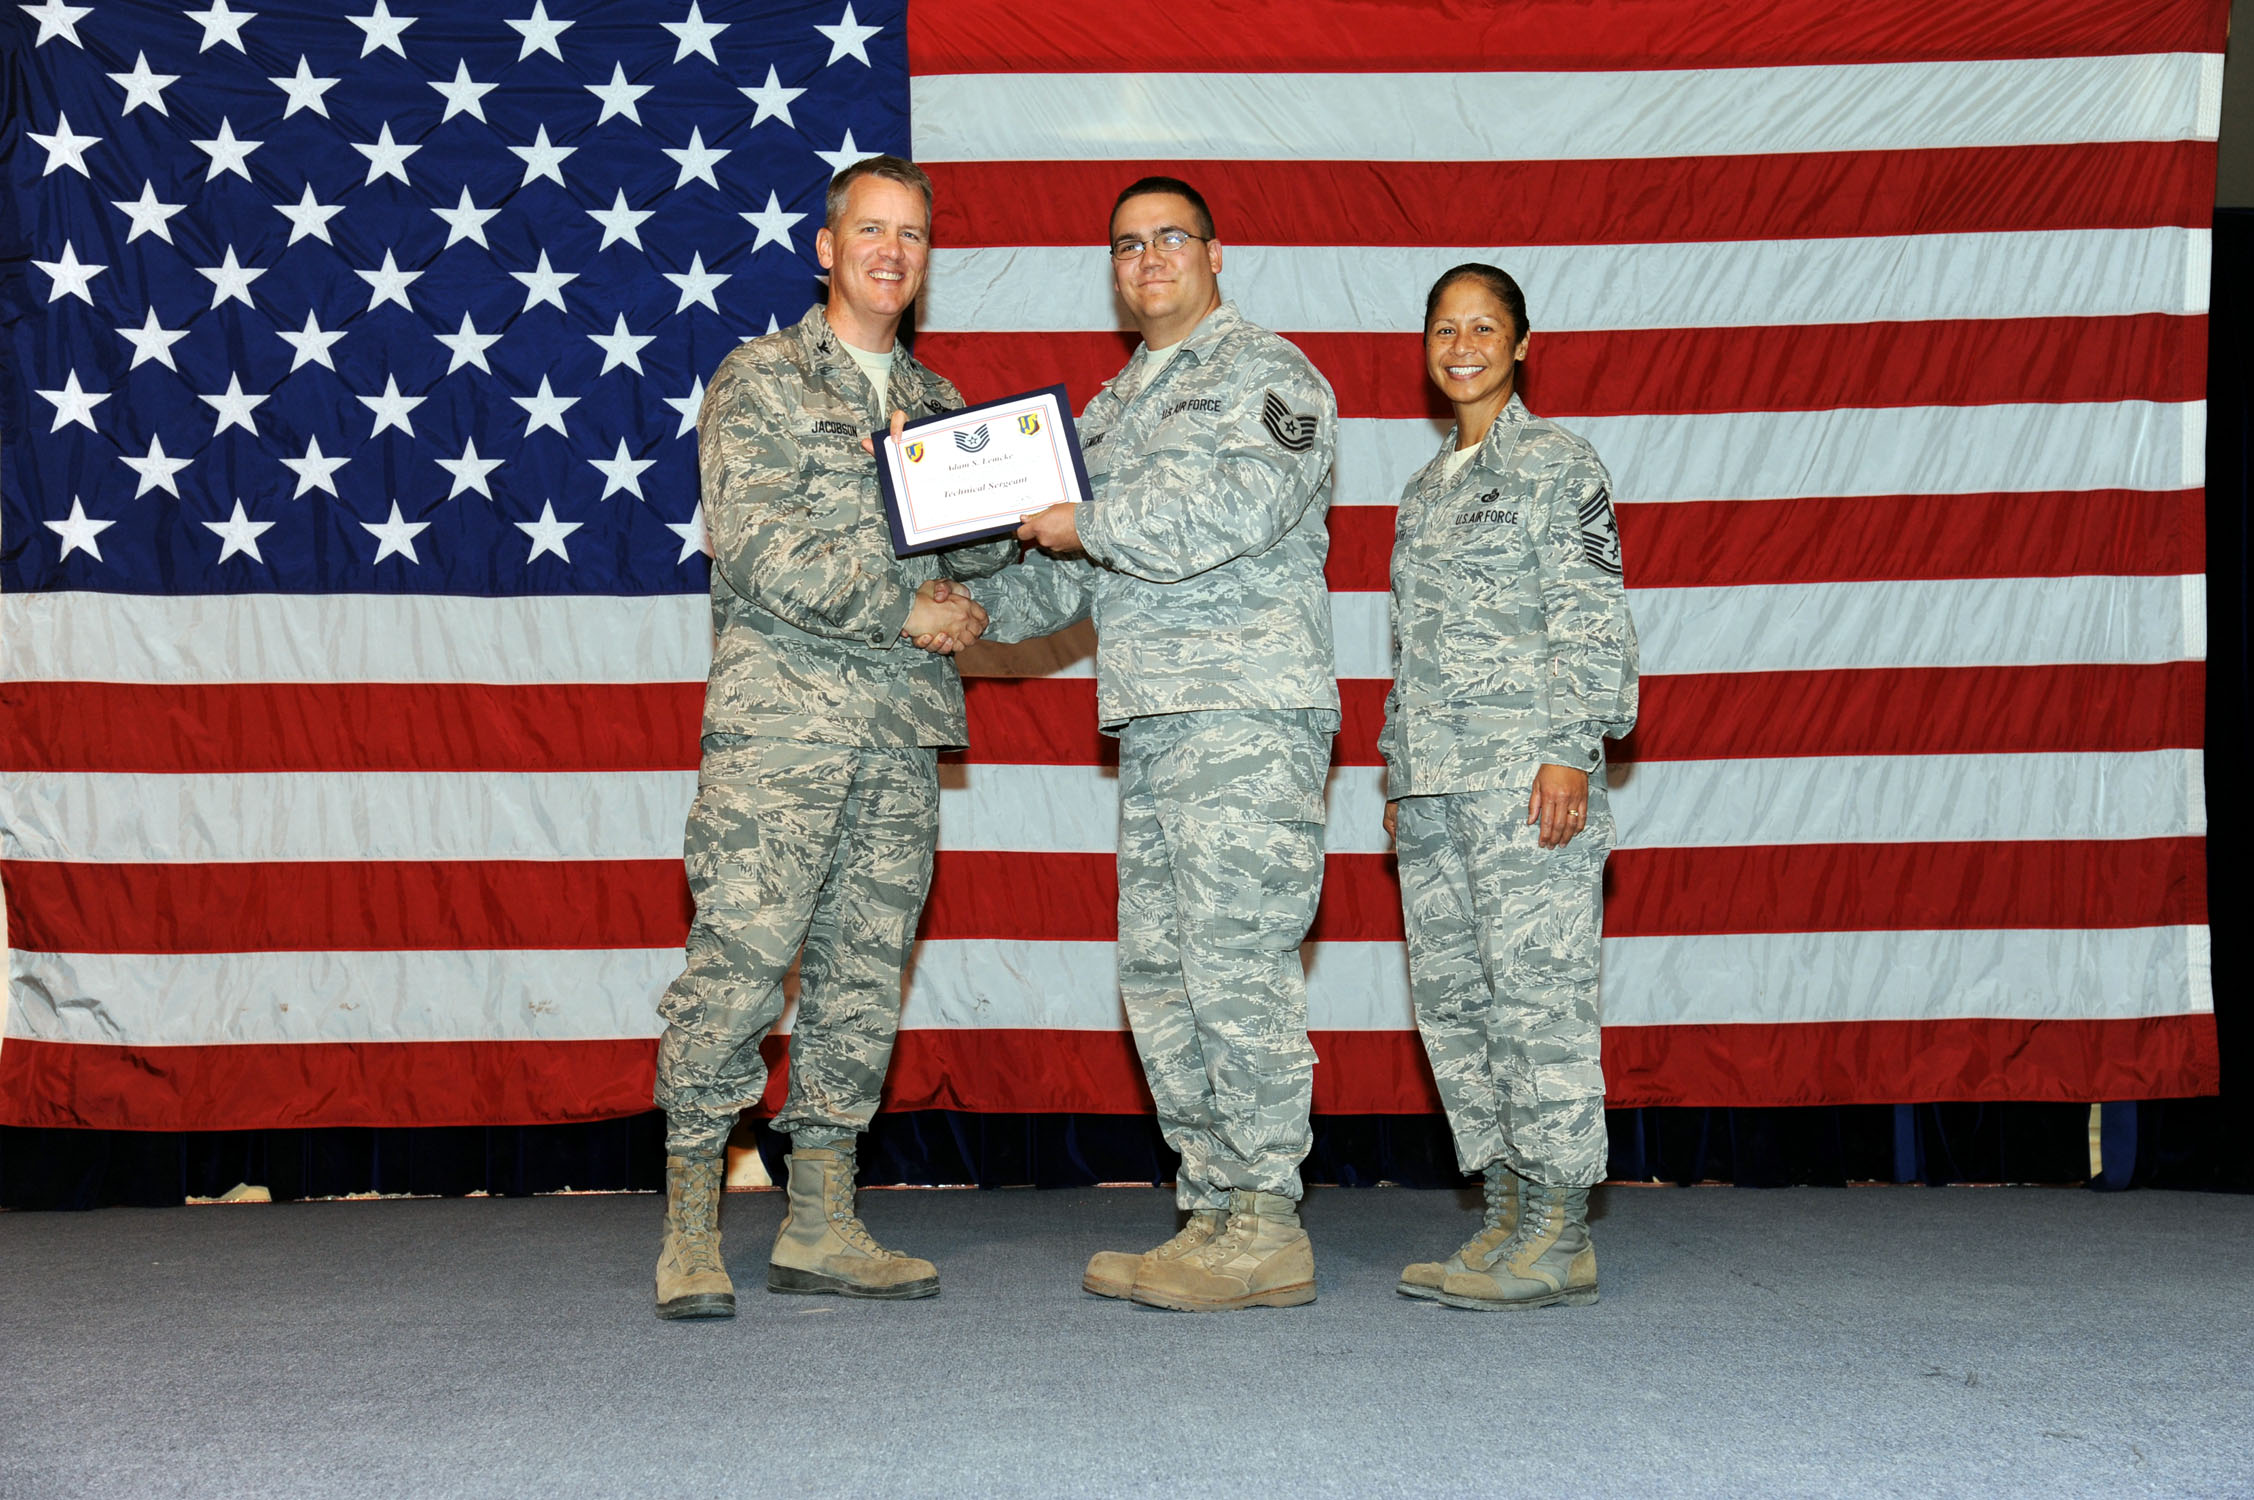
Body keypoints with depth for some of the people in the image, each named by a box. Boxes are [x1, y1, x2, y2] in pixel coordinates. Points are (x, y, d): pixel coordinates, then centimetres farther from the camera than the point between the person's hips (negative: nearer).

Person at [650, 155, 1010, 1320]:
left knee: (863, 971, 5)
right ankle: (691, 1231, -1)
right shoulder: (759, 381, 3)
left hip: (904, 725, 6)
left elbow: (981, 548, 17)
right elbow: (760, 546, -10)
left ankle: (820, 1226, 12)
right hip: (781, 712, -6)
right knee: (738, 960, -9)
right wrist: (902, 608, -11)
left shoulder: (938, 402, 21)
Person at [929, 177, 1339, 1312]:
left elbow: (1242, 506, -16)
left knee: (1236, 964, -10)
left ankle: (1267, 1228, -3)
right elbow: (1065, 577, 26)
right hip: (1151, 725, 8)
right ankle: (1213, 1218, 13)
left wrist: (1089, 522, -9)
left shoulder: (1265, 374, 1)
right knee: (1159, 975, 6)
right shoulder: (1109, 408, 24)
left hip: (1248, 715, -8)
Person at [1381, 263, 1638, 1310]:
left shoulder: (1554, 462, 0)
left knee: (1535, 989, -8)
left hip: (1523, 775, -8)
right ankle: (1508, 1217, 13)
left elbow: (1590, 616, -8)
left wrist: (1570, 749, -17)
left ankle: (1559, 1234, -4)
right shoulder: (1425, 490, 21)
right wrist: (1398, 773, 19)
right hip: (1433, 786, 8)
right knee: (1451, 996, 6)